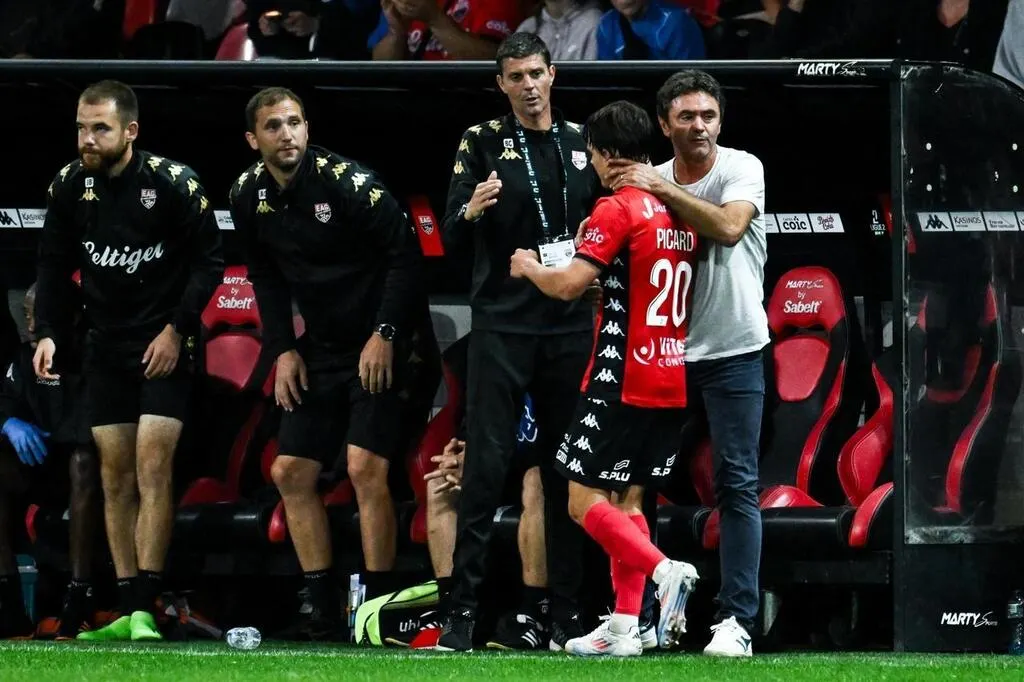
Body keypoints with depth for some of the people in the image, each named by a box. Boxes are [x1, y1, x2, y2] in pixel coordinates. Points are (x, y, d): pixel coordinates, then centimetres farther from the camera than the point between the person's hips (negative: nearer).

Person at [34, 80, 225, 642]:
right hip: (106, 344, 5)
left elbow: (210, 260, -6)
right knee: (115, 477, 5)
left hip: (165, 344, -5)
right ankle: (127, 613, 8)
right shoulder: (69, 186, -2)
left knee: (152, 467, -13)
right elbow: (55, 267, 9)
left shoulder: (174, 184, -15)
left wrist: (178, 328, -13)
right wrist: (48, 333, -3)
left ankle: (145, 611, -15)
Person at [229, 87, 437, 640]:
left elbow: (405, 252, -17)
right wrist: (283, 349, 4)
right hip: (323, 349, 7)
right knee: (290, 473, 4)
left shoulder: (346, 180, -19)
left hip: (384, 346, -7)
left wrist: (384, 335, -20)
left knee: (366, 467, -18)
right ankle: (324, 608, 11)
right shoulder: (249, 198, 1)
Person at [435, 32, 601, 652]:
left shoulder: (583, 144, 10)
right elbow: (450, 242, -4)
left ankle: (567, 613, 9)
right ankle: (463, 610, -8)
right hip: (502, 327, -3)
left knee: (567, 473, 5)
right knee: (486, 466, -8)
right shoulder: (482, 142, 1)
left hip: (570, 328, 3)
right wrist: (470, 211, -26)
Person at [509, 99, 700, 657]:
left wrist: (529, 267, 4)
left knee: (585, 500, -3)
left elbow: (568, 285, -15)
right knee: (627, 501, 12)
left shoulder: (618, 209, -12)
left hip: (622, 381, -8)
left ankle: (665, 571, -20)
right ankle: (624, 627, 6)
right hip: (674, 381, 8)